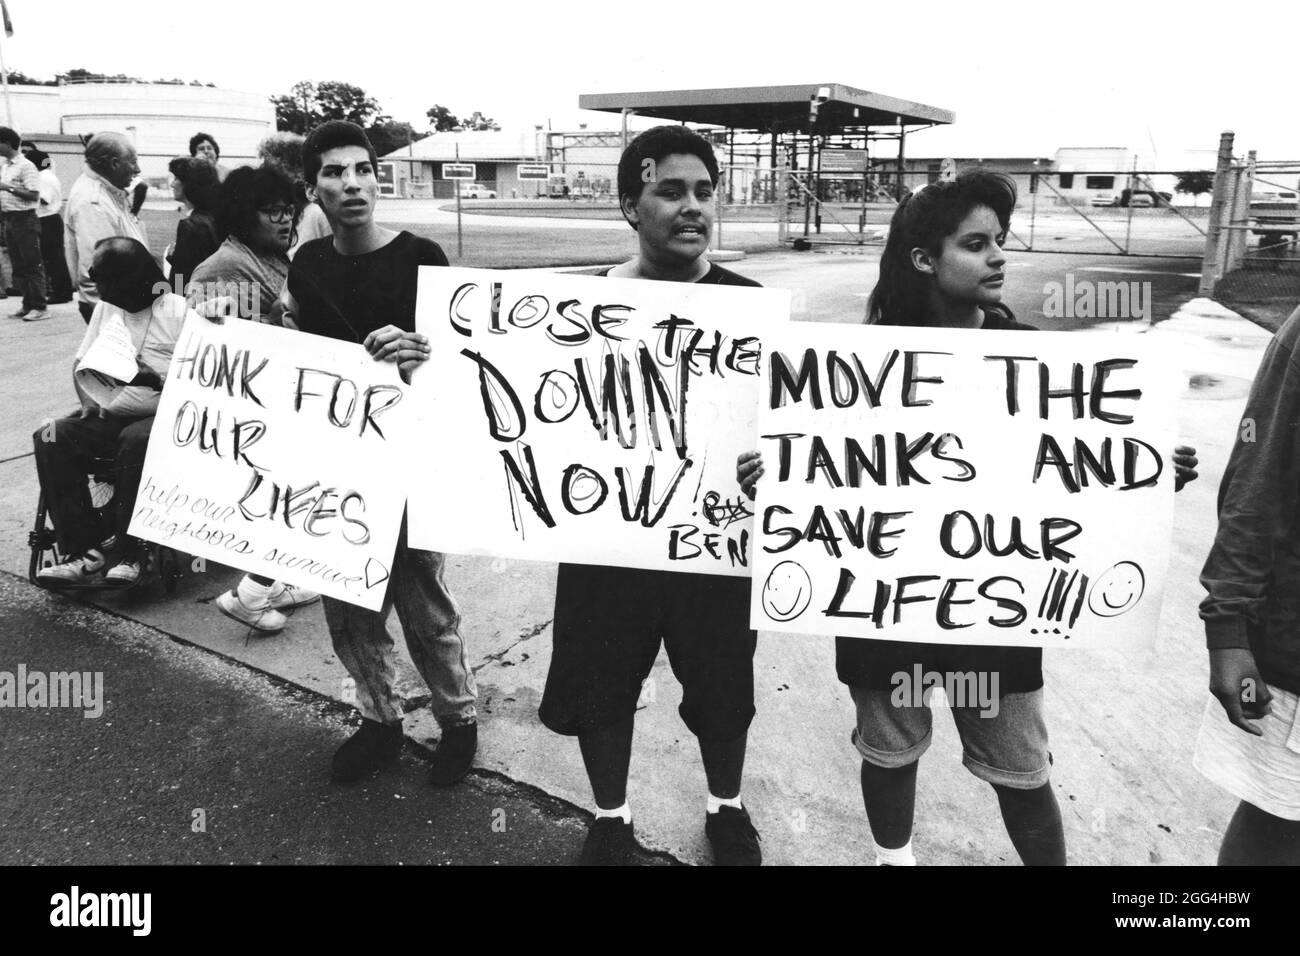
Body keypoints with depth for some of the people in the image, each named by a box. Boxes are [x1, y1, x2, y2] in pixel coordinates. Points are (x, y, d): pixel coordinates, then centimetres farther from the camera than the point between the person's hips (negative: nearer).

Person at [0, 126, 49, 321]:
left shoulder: (26, 166, -10)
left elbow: (34, 195, -17)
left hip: (25, 219, -9)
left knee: (32, 265, -7)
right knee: (18, 266, 10)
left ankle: (40, 307, -5)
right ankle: (28, 305, 16)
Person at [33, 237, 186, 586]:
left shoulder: (180, 312, -3)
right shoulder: (105, 309, 17)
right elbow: (82, 365, 16)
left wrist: (158, 381, -24)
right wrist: (94, 401, -1)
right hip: (110, 414, 7)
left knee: (136, 441, -36)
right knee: (50, 439, -16)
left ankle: (127, 551, -23)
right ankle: (85, 548, -18)